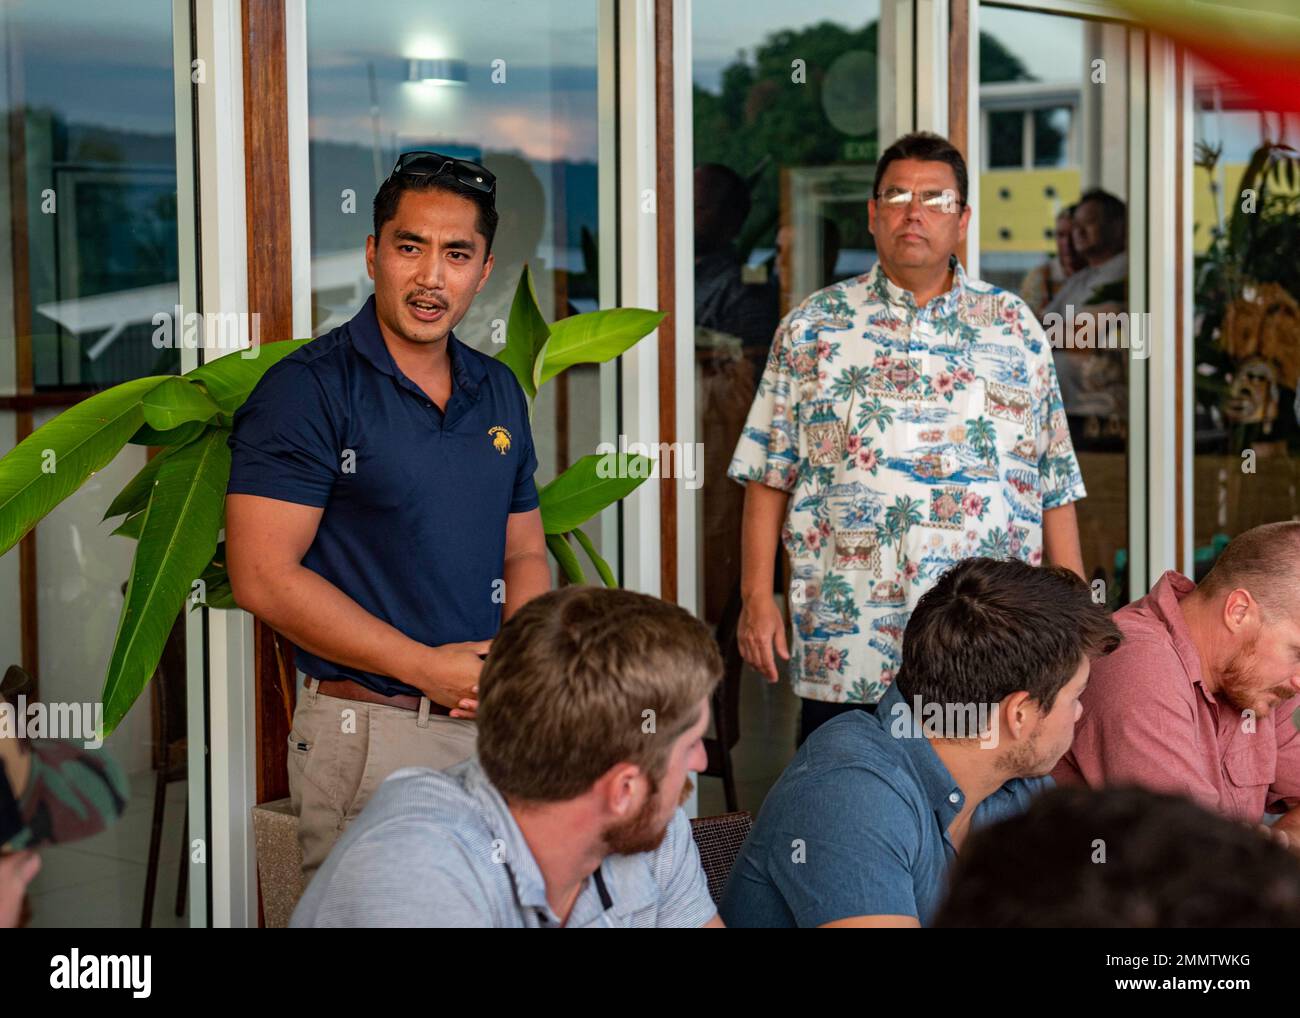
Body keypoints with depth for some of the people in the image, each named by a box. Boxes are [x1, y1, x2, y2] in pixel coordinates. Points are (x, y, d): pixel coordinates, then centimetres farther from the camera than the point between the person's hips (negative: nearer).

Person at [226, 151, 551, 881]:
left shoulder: (499, 392, 12)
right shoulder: (309, 390, -9)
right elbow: (264, 578, -15)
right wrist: (429, 668, -15)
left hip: (493, 726, 6)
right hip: (367, 732, -6)